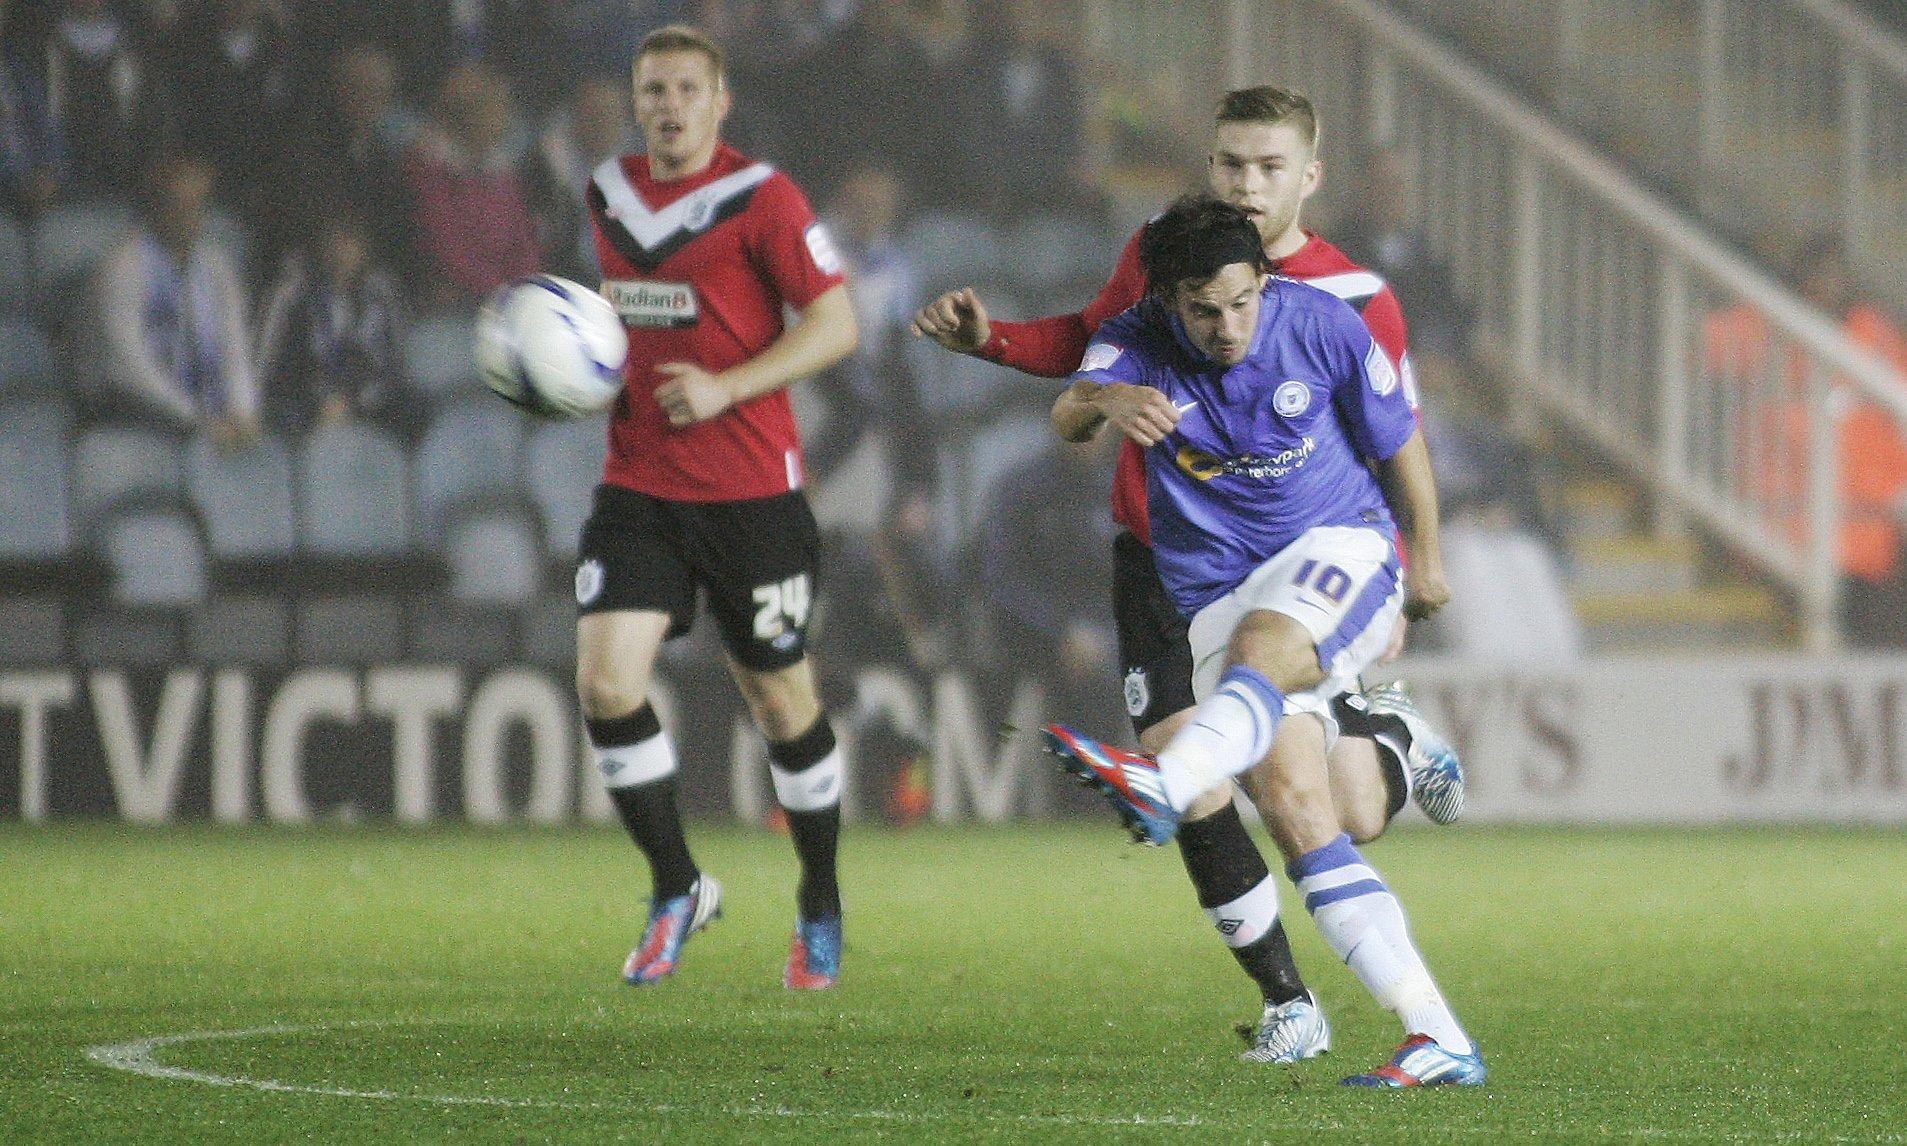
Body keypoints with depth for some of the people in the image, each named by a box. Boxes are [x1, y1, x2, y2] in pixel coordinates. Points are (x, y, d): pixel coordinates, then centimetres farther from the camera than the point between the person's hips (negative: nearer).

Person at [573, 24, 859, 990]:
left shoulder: (760, 197, -8)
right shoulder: (610, 195, 9)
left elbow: (835, 324, -10)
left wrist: (726, 387, -20)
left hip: (751, 491, -4)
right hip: (637, 485, 4)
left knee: (781, 701, 6)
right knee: (605, 682, -12)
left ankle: (821, 908, 25)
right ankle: (677, 890, 4)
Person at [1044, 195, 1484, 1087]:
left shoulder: (1319, 324, -5)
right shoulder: (1138, 343, -5)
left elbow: (1398, 441, 10)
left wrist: (1426, 558, 20)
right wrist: (1110, 407, -50)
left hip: (1341, 551, -2)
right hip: (1220, 599, 2)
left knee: (1262, 644, -37)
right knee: (1293, 806, -16)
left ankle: (1163, 784, -67)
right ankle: (1439, 1042, -19)